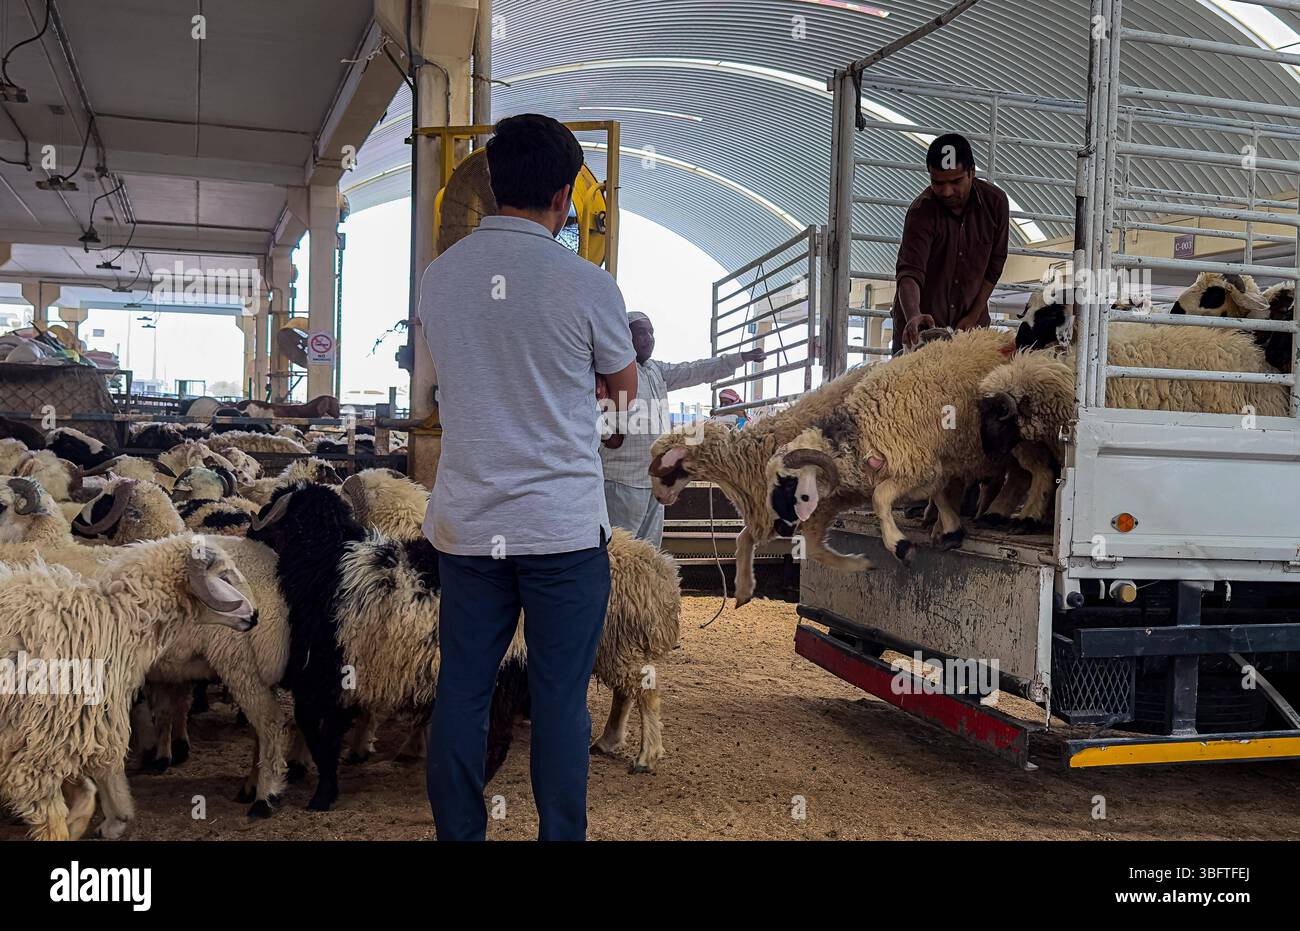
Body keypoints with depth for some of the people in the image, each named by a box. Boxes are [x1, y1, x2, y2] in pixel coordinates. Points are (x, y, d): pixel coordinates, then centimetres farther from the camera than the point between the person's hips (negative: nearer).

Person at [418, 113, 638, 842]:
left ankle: (459, 834, 24)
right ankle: (561, 835, 19)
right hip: (564, 527, -3)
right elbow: (625, 384, 6)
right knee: (560, 701, 7)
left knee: (461, 693, 12)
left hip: (466, 525, 4)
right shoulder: (586, 284, -10)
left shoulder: (439, 275, 1)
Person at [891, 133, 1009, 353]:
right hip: (921, 323, -2)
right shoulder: (922, 211, -18)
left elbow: (995, 263, 1)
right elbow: (909, 271, -28)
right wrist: (913, 316, -47)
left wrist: (974, 316, -4)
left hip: (970, 321, 3)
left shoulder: (995, 201, -6)